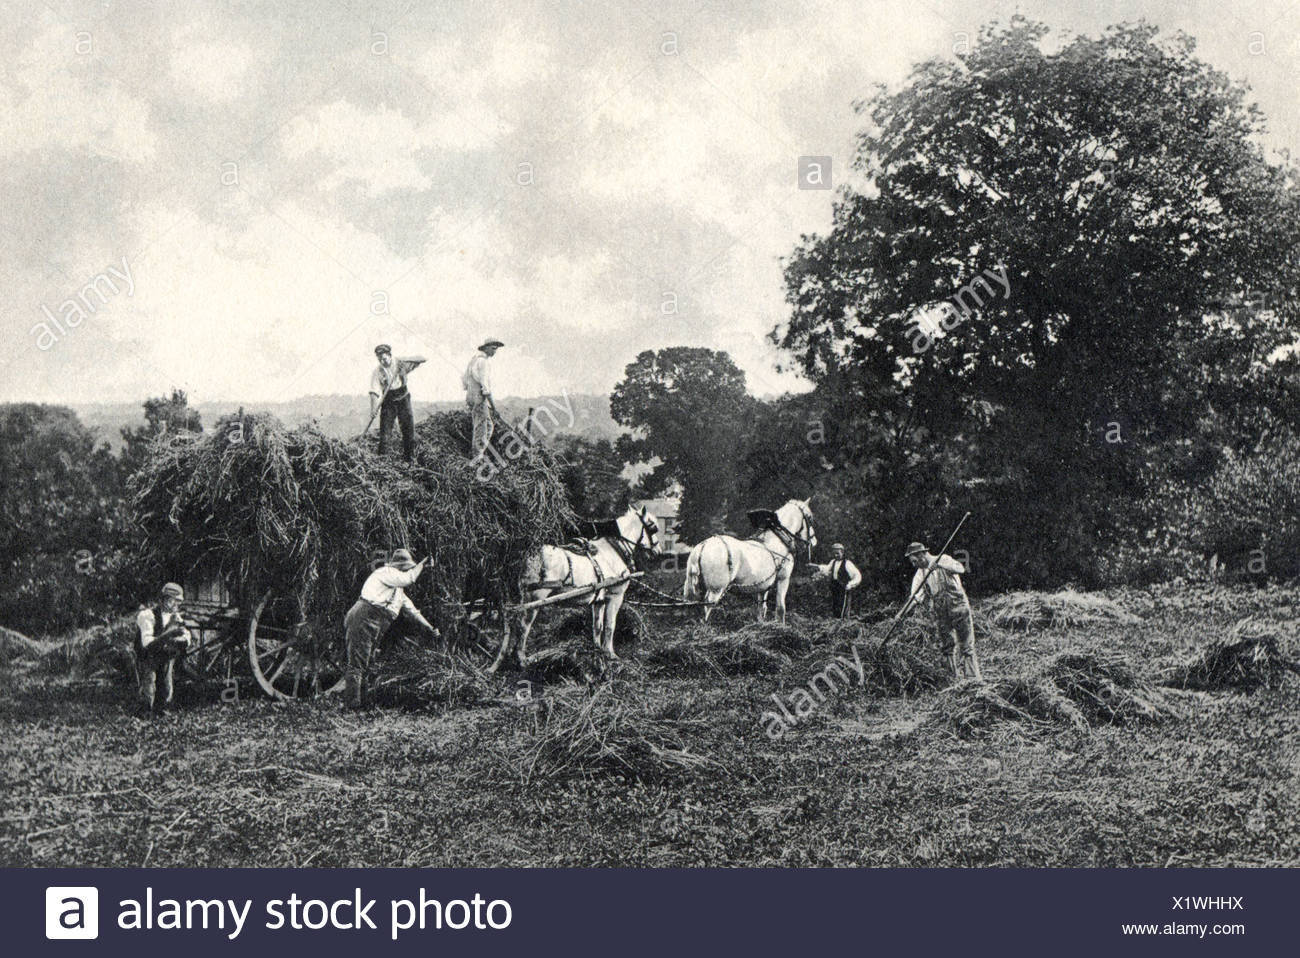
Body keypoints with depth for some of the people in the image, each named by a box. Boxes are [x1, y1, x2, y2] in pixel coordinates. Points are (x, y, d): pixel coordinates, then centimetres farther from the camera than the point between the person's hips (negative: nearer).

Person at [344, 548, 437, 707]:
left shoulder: (398, 588, 26)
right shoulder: (386, 573, -5)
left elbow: (410, 608, 31)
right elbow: (408, 578, -20)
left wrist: (429, 627, 29)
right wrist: (422, 564, -4)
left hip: (372, 627, 10)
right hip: (363, 621, -10)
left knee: (364, 666, 11)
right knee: (357, 665, -12)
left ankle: (361, 703, 14)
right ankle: (354, 705, -15)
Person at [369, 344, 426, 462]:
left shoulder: (400, 363, -6)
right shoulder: (377, 372, -9)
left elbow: (422, 359, -6)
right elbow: (374, 392, -17)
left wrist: (406, 360, -22)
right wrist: (373, 409, -31)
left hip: (403, 399, 1)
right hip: (388, 402, -1)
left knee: (409, 430, -1)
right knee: (385, 432, -6)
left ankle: (409, 458, 8)